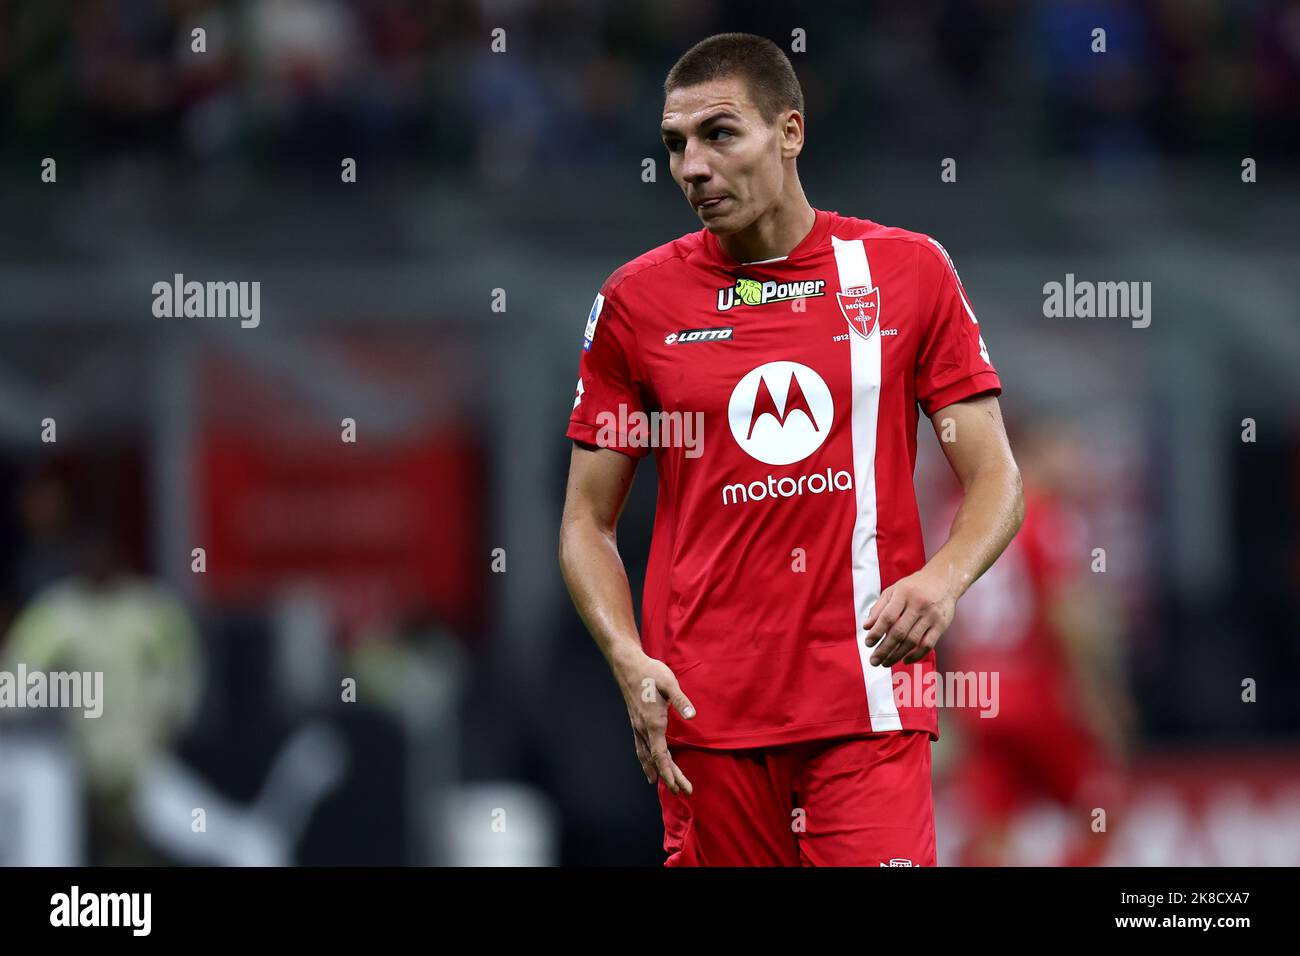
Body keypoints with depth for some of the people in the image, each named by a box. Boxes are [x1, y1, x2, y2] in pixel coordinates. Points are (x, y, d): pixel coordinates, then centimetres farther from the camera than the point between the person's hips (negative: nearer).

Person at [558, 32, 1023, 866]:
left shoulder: (908, 271, 4)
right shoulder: (638, 300, 5)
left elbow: (995, 478, 5)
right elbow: (588, 522, 8)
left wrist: (943, 579, -17)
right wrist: (630, 662, -9)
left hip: (870, 710, -1)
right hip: (707, 709, 1)